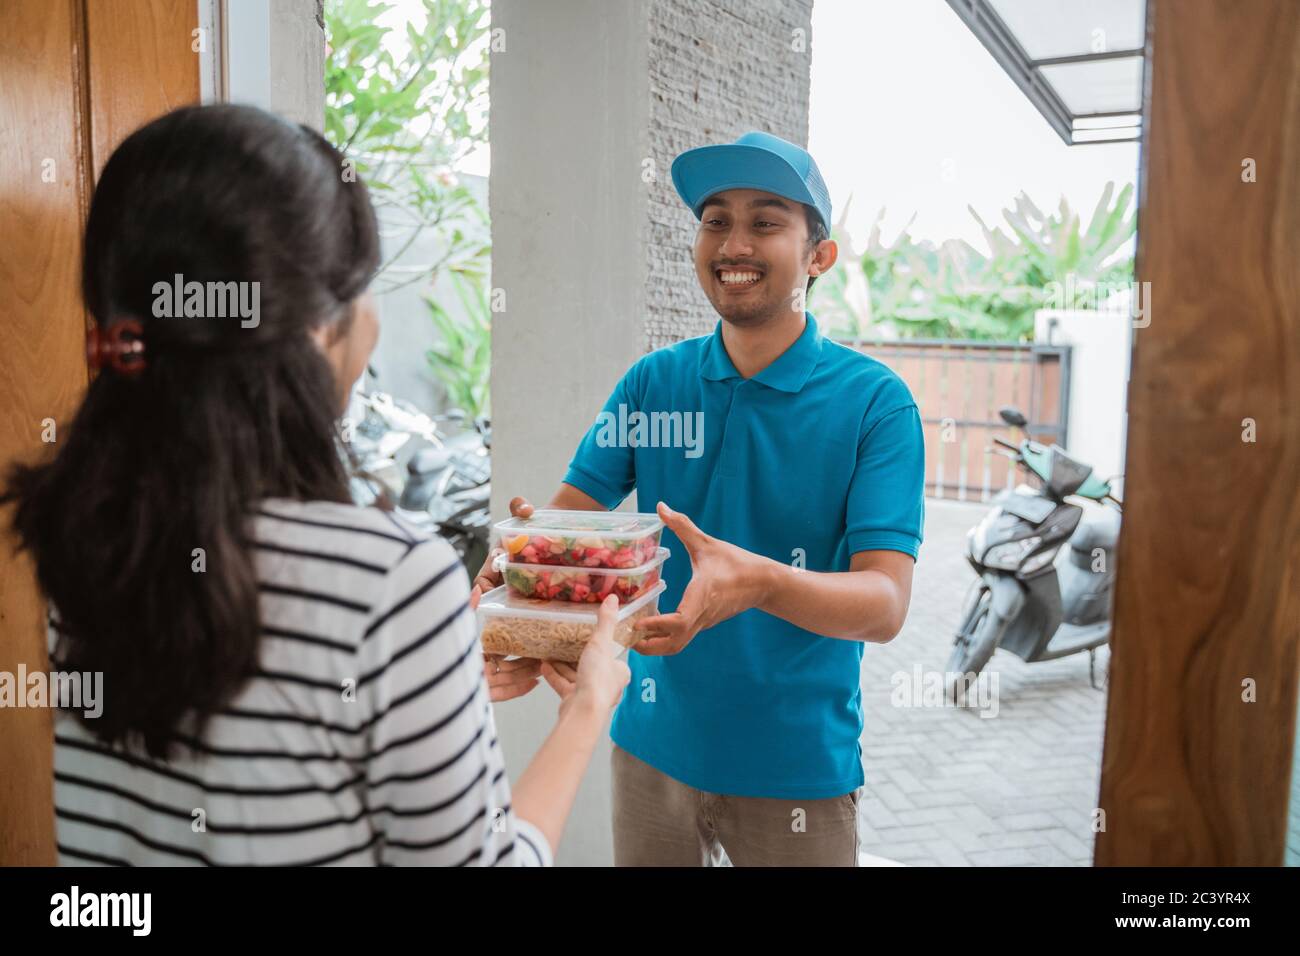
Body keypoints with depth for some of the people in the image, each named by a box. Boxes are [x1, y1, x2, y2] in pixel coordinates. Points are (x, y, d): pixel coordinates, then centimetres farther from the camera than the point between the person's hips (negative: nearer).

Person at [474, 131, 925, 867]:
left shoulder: (874, 401, -13)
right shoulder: (653, 382, -2)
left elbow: (885, 605, -20)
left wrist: (760, 582, -40)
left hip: (797, 760, -2)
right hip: (655, 743, 3)